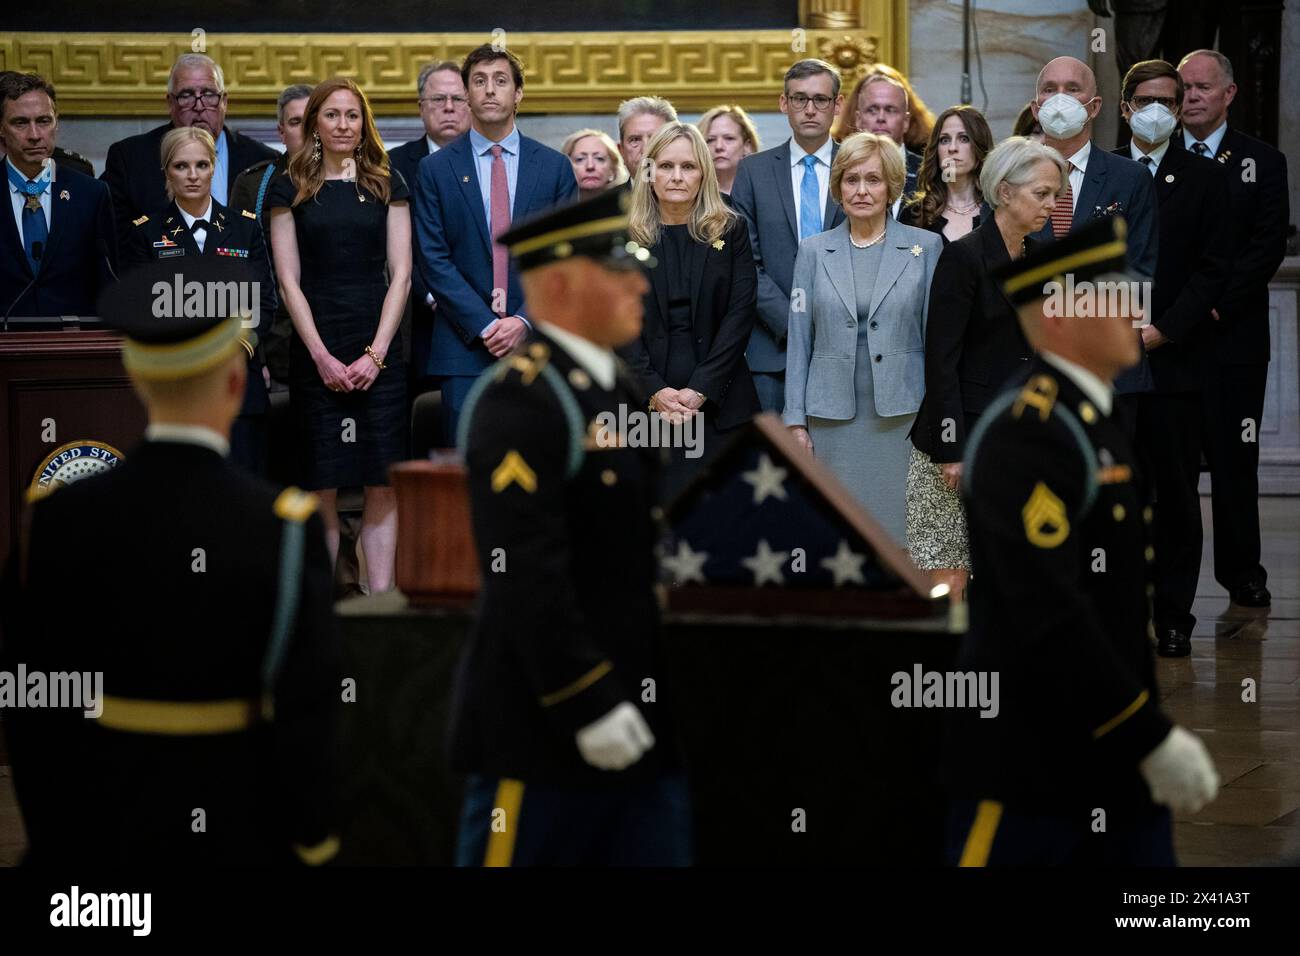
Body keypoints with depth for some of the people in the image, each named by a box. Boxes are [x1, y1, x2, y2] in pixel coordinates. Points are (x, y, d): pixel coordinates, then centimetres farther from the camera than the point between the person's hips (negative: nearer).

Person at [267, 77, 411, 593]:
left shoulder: (386, 184, 9)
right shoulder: (290, 188, 6)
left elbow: (400, 273, 5)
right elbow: (289, 281, 2)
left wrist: (376, 353, -6)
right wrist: (323, 357, -8)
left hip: (379, 348, 1)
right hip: (315, 350, -1)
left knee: (382, 487, -2)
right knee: (322, 486, -2)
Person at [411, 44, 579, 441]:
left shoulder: (555, 167, 8)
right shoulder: (436, 169, 5)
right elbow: (434, 260, -1)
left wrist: (525, 321, -8)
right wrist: (484, 325, -10)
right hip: (465, 347, -1)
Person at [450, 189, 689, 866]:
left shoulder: (621, 391, 15)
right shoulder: (519, 399, -14)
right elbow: (525, 572, -22)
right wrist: (589, 704, -23)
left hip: (640, 714, 9)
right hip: (543, 726, -9)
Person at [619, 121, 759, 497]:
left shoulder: (730, 231, 7)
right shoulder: (626, 237, 7)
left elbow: (739, 315, 0)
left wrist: (701, 389, -10)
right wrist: (654, 390, -11)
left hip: (718, 402, 0)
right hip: (646, 403, 0)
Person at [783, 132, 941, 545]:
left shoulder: (926, 247, 3)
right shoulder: (813, 251, 8)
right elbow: (799, 341, 8)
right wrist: (796, 421, 3)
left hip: (903, 414, -1)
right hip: (833, 416, 1)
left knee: (899, 530, -2)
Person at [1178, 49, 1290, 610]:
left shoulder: (1262, 163, 6)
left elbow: (1269, 244, -2)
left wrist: (1216, 302, -13)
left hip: (1232, 331, -1)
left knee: (1235, 457, 3)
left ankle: (1241, 572, 11)